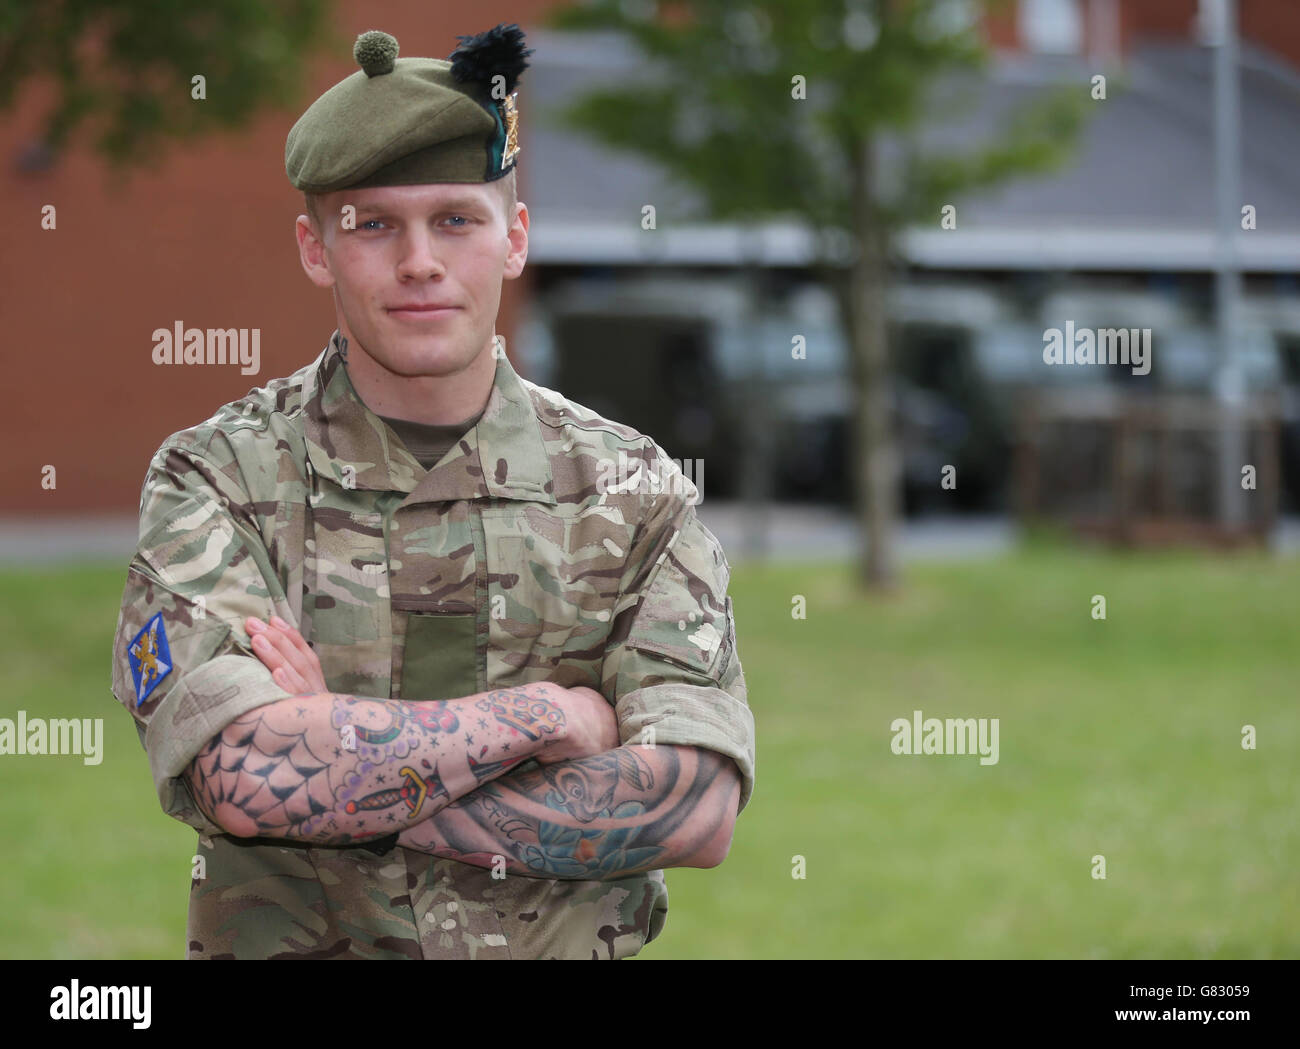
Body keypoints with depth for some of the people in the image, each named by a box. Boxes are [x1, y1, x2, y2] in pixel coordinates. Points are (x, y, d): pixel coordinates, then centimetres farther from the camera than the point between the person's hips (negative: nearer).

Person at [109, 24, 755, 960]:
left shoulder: (631, 490, 5)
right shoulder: (216, 478, 1)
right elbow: (246, 777, -14)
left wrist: (344, 763, -13)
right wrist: (551, 712, -8)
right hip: (287, 946, 0)